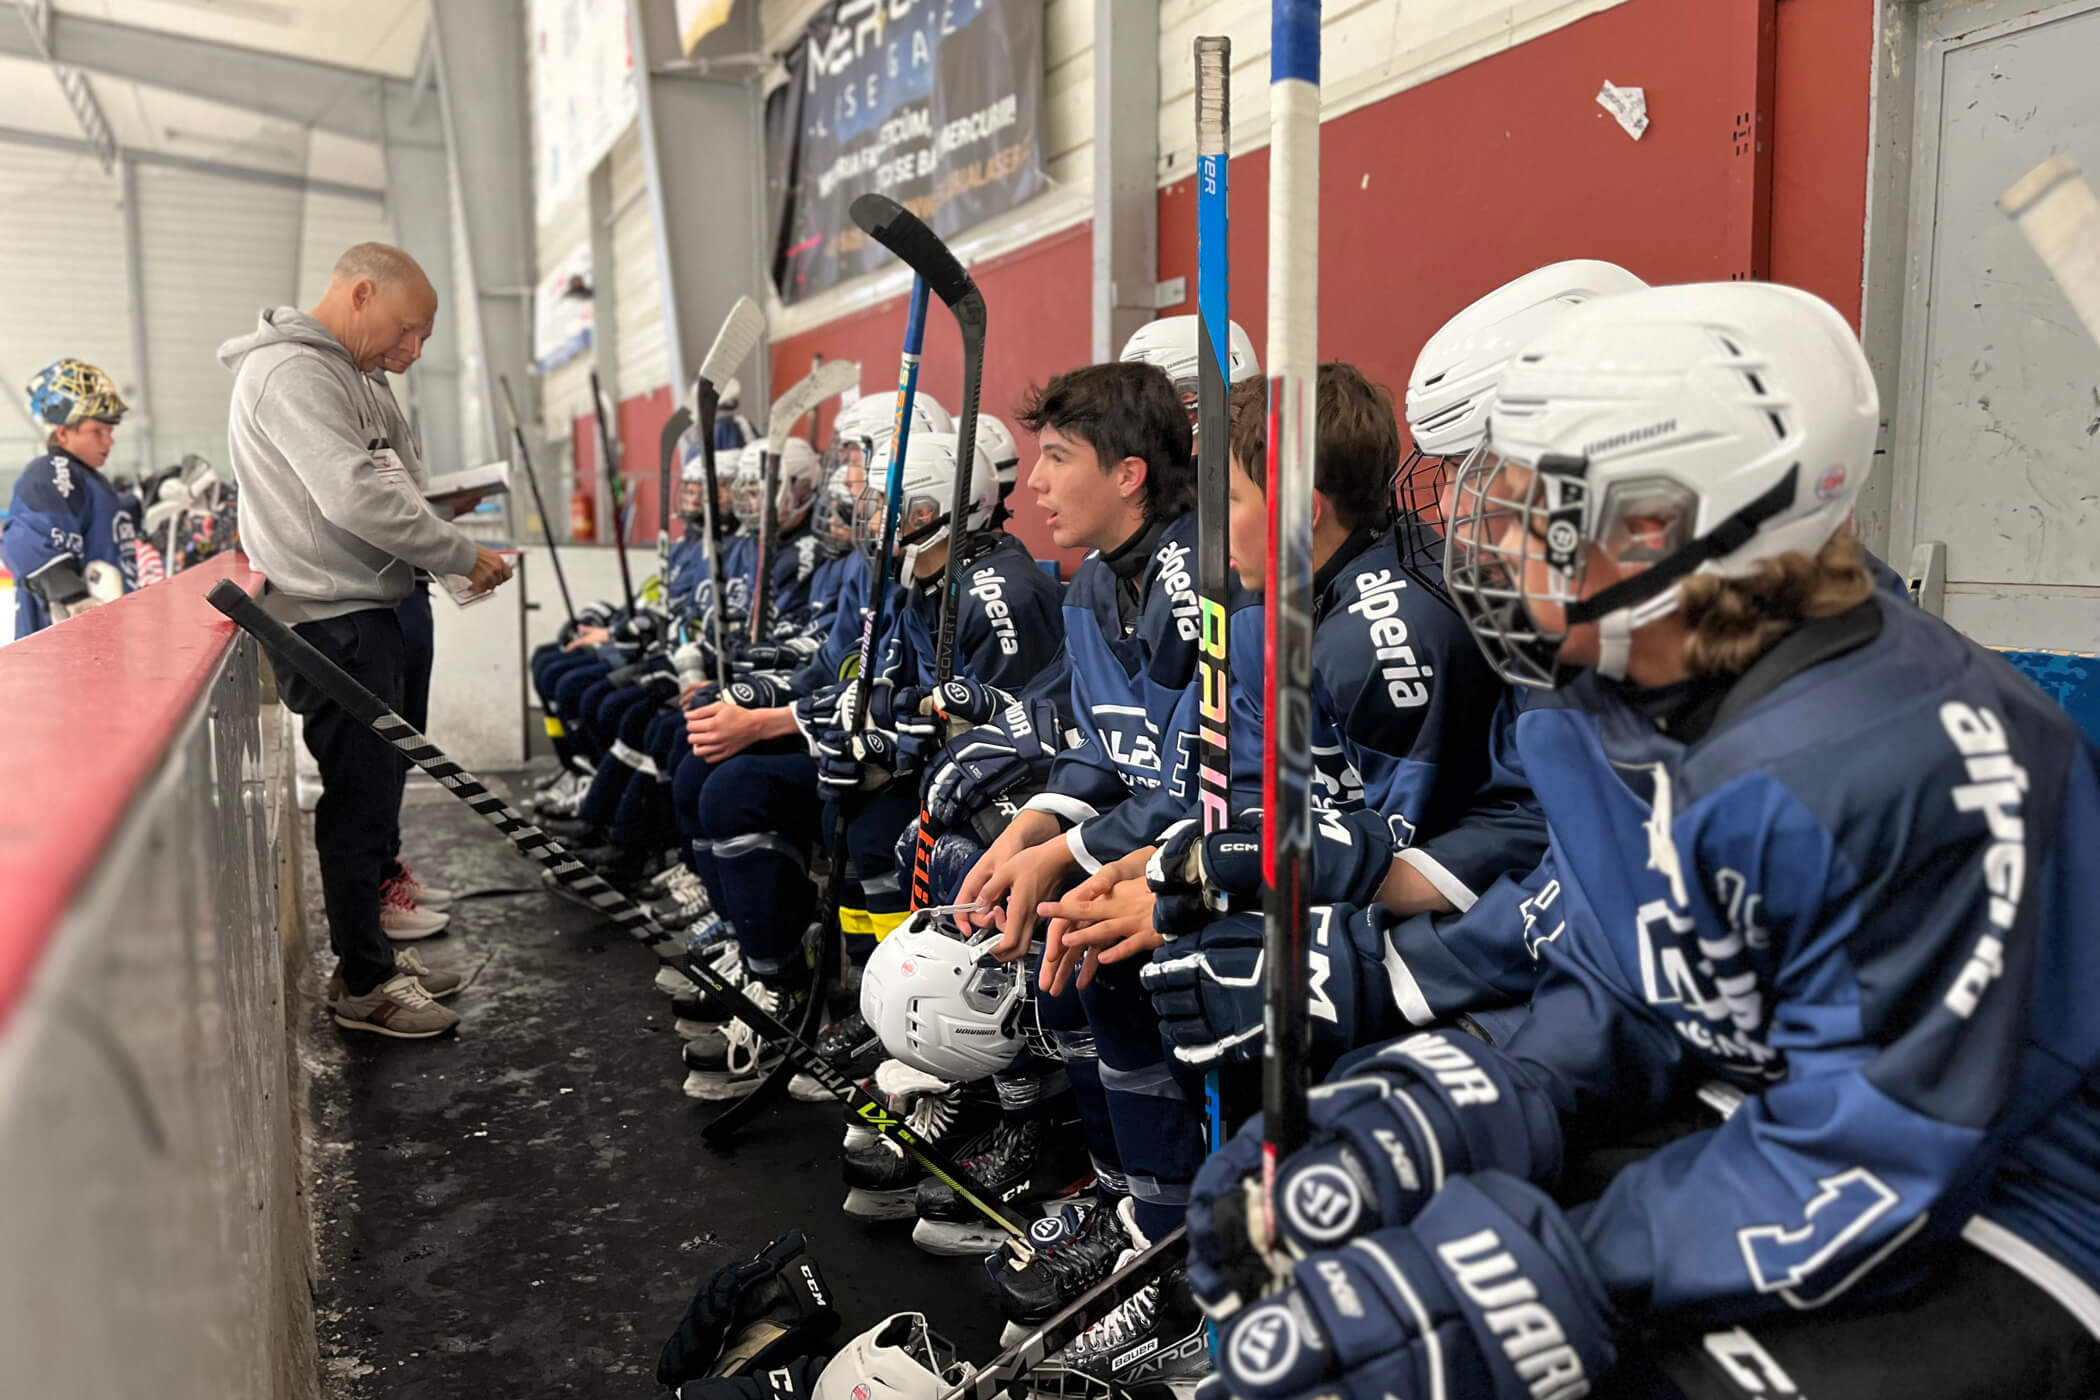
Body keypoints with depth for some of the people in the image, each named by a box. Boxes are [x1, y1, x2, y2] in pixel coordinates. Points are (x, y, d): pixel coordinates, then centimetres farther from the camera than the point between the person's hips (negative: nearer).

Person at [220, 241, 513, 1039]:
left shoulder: (348, 375, 17)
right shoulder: (292, 371, -15)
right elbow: (353, 497, -24)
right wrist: (462, 556, -17)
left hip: (369, 611, 10)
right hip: (331, 620, -10)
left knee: (377, 783, 16)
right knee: (362, 794, -4)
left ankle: (372, 952, 28)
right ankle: (362, 983, 9)